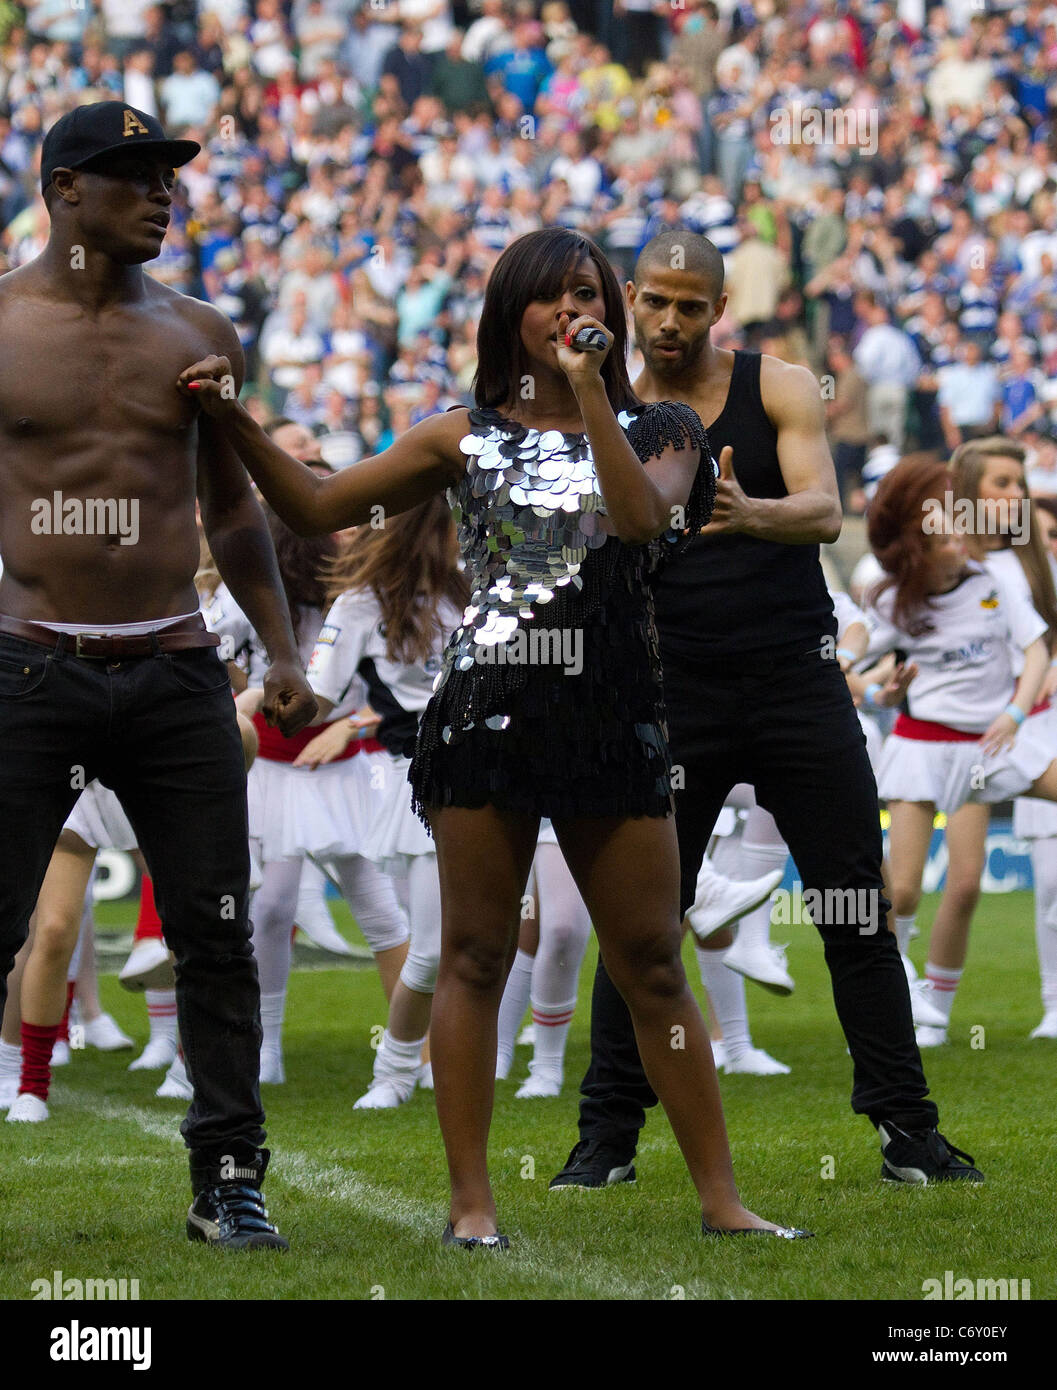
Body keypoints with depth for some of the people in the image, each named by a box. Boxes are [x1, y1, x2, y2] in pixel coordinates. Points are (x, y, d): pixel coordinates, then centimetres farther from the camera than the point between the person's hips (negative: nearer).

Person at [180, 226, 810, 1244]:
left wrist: (589, 393, -15)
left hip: (615, 718, 0)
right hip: (488, 711, 0)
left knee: (654, 968, 2)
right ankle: (471, 1205, 4)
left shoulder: (653, 432, 8)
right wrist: (235, 421, 0)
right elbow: (318, 506, 11)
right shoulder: (467, 438, 8)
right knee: (474, 958, 0)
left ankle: (719, 1198, 6)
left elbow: (642, 514, -14)